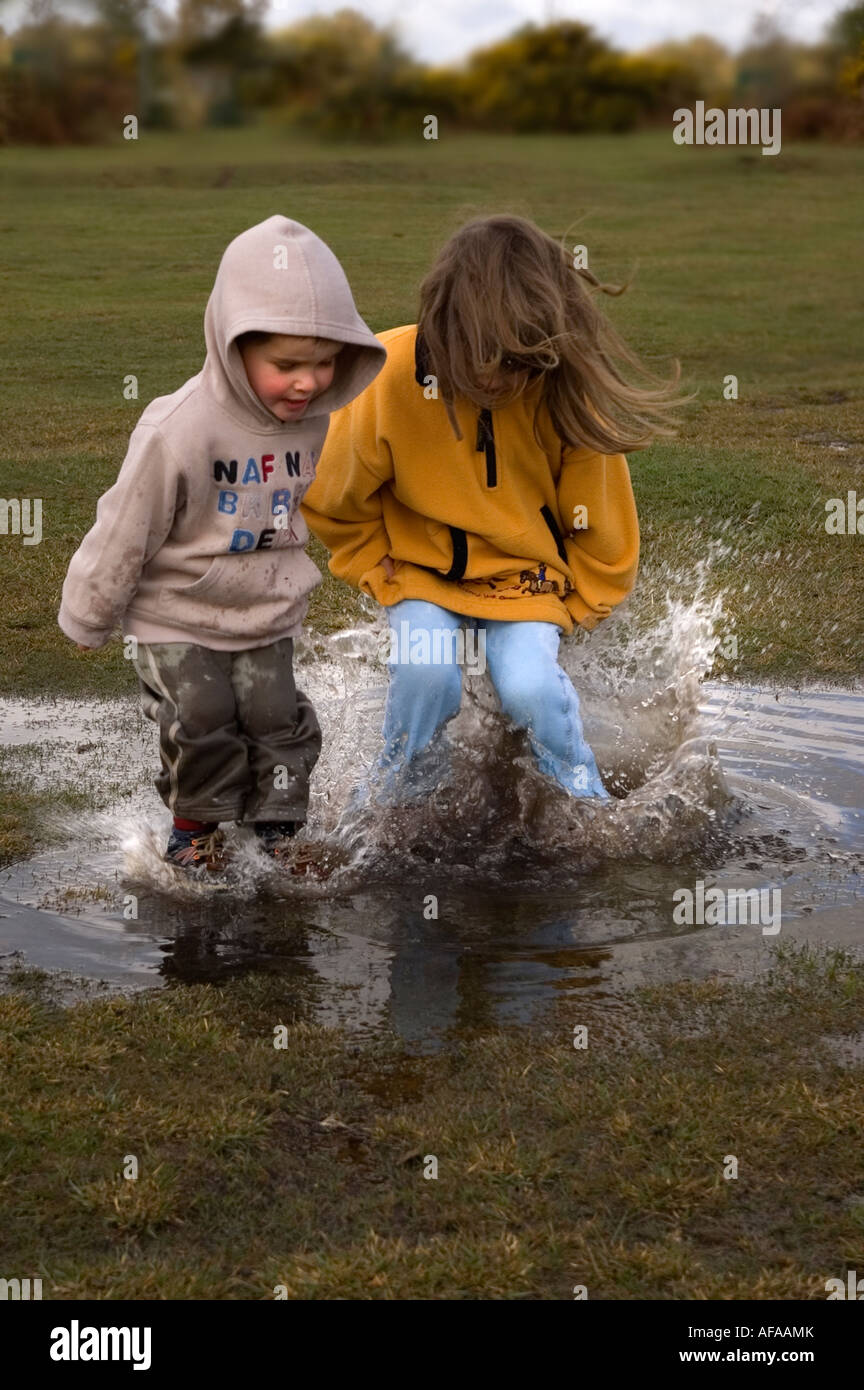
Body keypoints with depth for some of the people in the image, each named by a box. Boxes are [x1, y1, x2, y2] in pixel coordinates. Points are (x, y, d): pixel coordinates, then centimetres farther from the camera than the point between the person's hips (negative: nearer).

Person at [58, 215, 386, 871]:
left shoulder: (313, 419, -12)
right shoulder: (180, 431, -29)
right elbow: (124, 531, -17)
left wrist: (288, 579, 20)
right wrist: (88, 619, -6)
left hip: (267, 613, 4)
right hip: (177, 619, -4)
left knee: (279, 722, 5)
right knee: (201, 729, -3)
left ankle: (279, 834, 23)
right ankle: (196, 827, 22)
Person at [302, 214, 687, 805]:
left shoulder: (566, 386, -23)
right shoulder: (388, 381, -23)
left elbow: (601, 528, -7)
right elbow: (335, 501, -3)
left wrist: (574, 608, -2)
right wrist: (382, 576, -1)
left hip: (529, 577, 0)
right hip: (425, 571, 0)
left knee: (529, 686, -24)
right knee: (427, 672, -26)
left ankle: (586, 799, 5)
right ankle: (393, 787, 5)